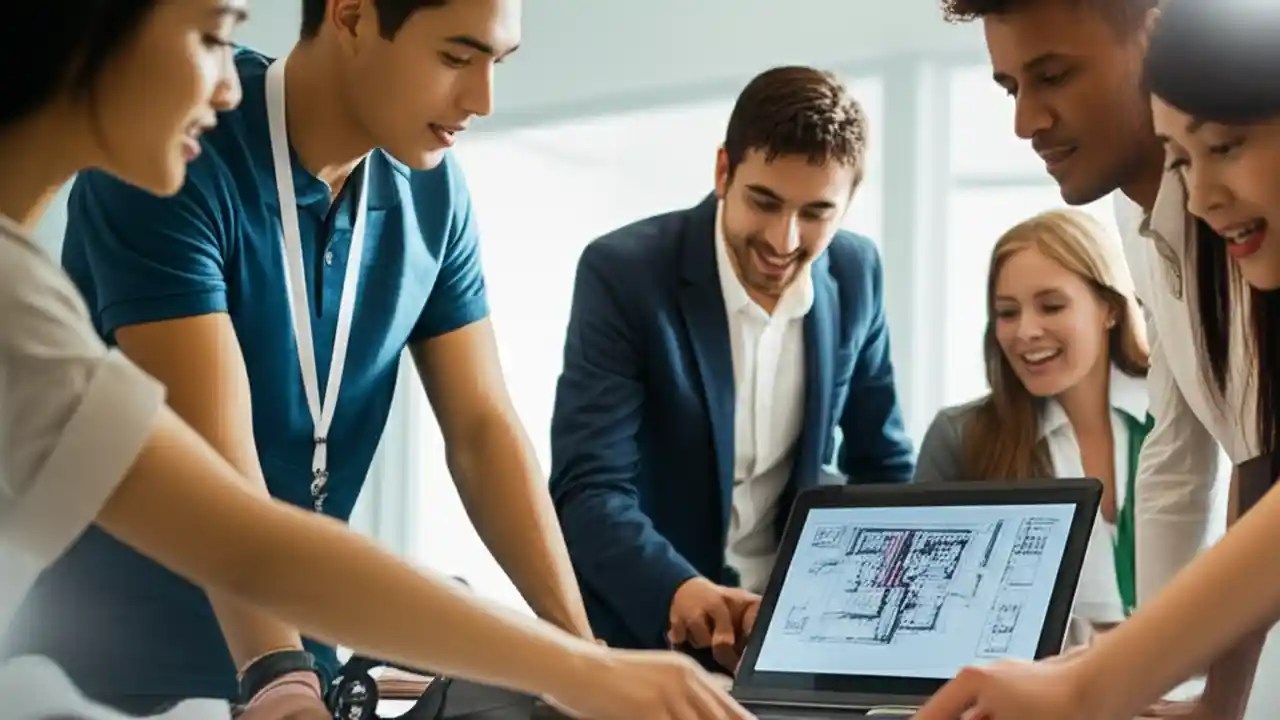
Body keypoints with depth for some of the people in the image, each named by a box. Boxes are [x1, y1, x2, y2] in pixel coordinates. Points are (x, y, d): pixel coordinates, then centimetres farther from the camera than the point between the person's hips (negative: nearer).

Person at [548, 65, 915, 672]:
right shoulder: (624, 273, -14)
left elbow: (883, 469, 8)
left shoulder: (856, 274, -1)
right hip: (637, 630, -4)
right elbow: (586, 490, -21)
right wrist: (680, 592, -38)